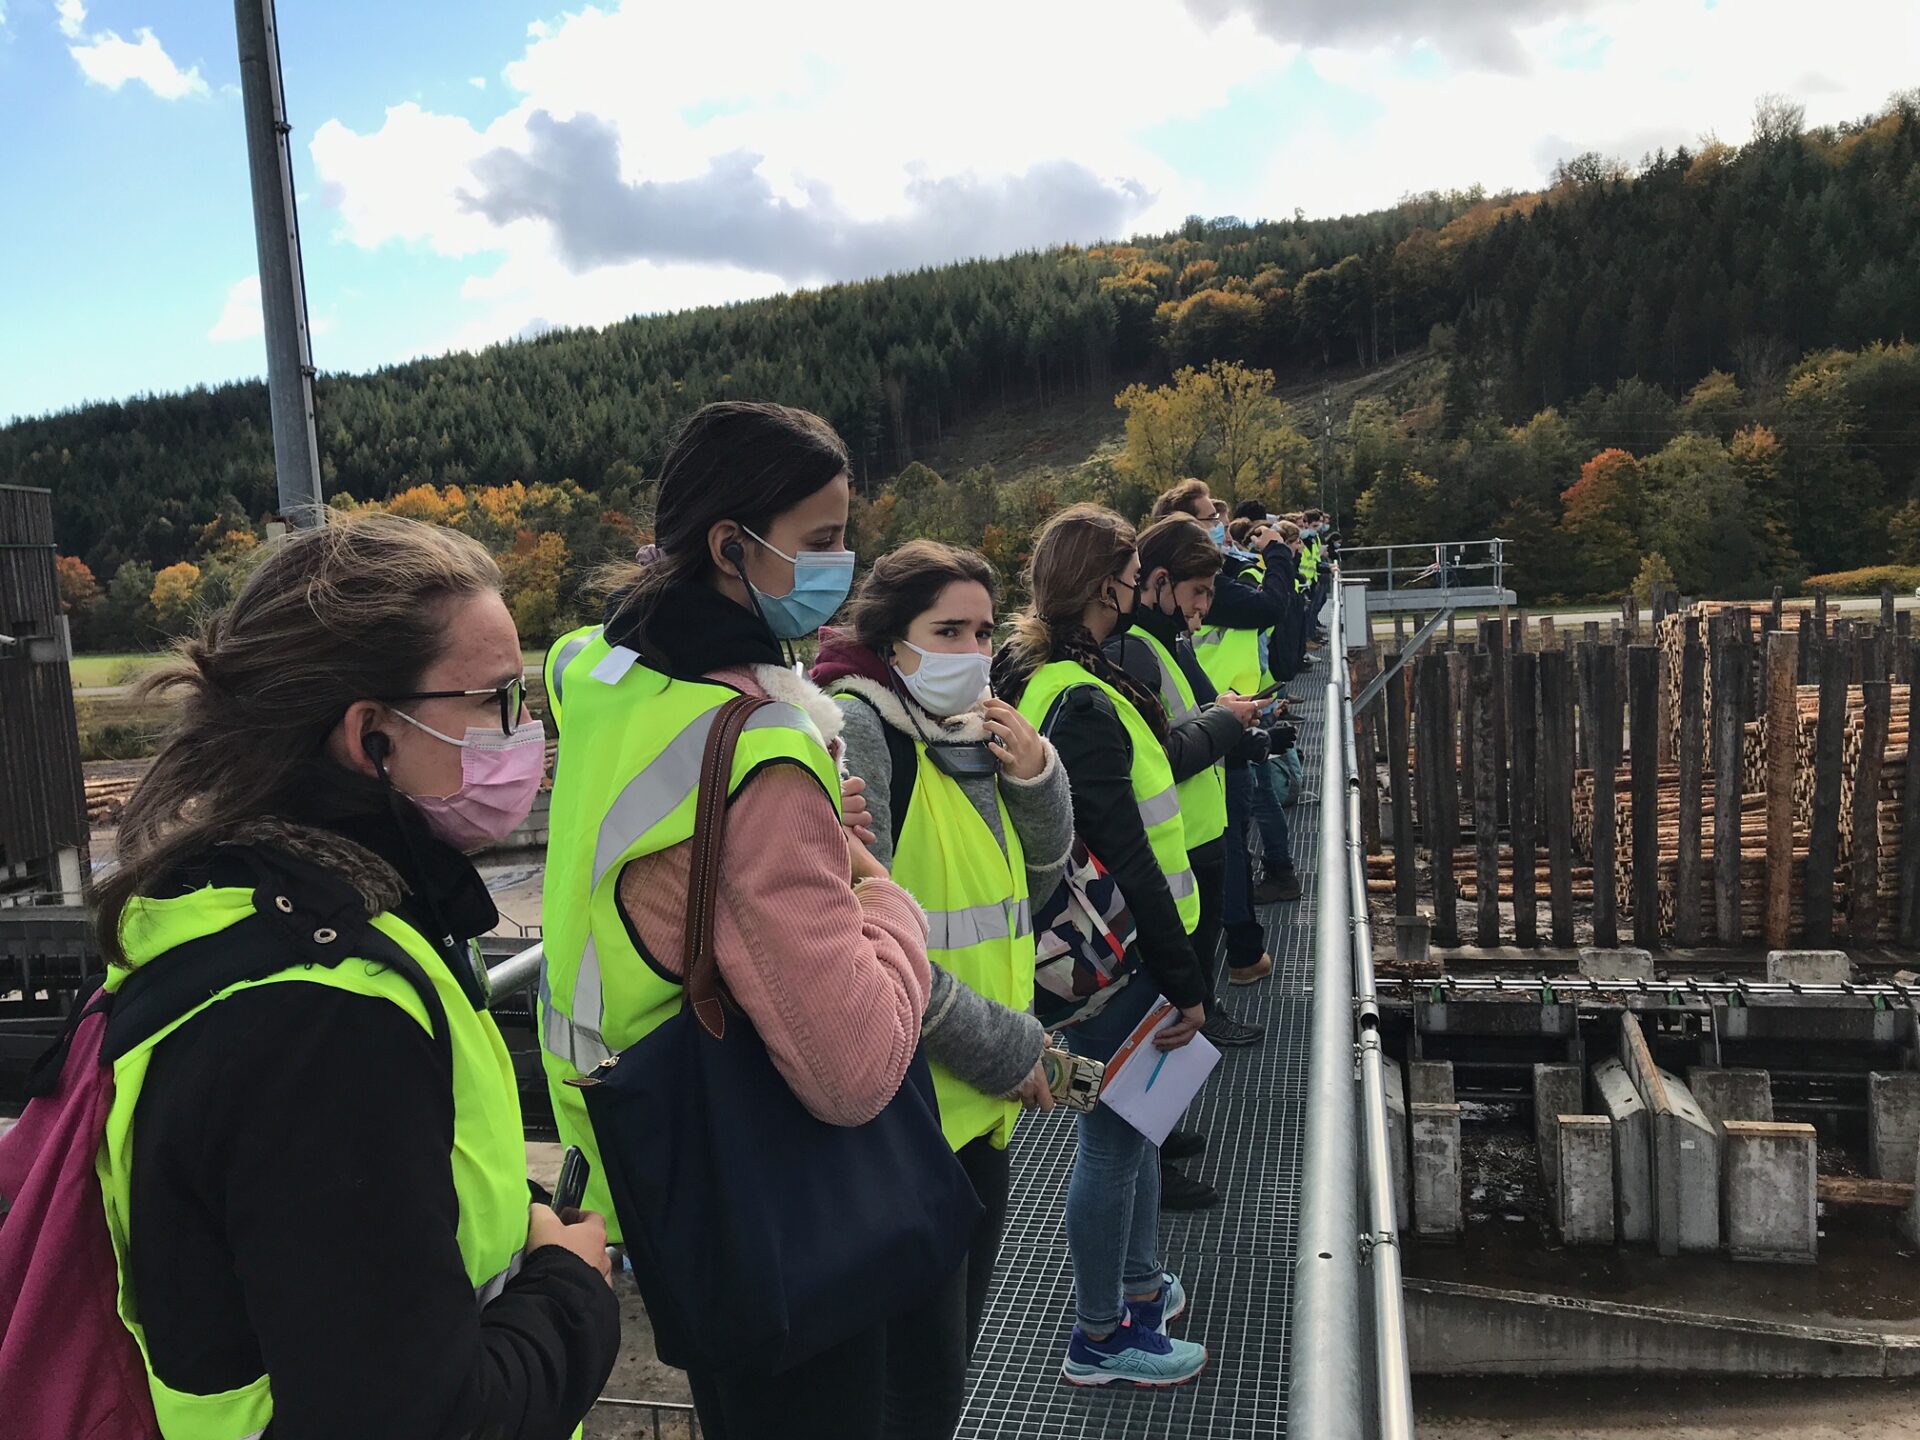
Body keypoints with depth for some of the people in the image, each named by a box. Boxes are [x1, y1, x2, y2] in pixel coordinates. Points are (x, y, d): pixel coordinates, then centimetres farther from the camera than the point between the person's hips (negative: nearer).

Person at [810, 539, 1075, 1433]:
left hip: (979, 1108, 8)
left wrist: (1034, 777, -4)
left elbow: (1035, 885, 15)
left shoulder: (967, 730, 8)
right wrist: (1006, 1049, -14)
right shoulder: (852, 729, -15)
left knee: (950, 1363, 20)